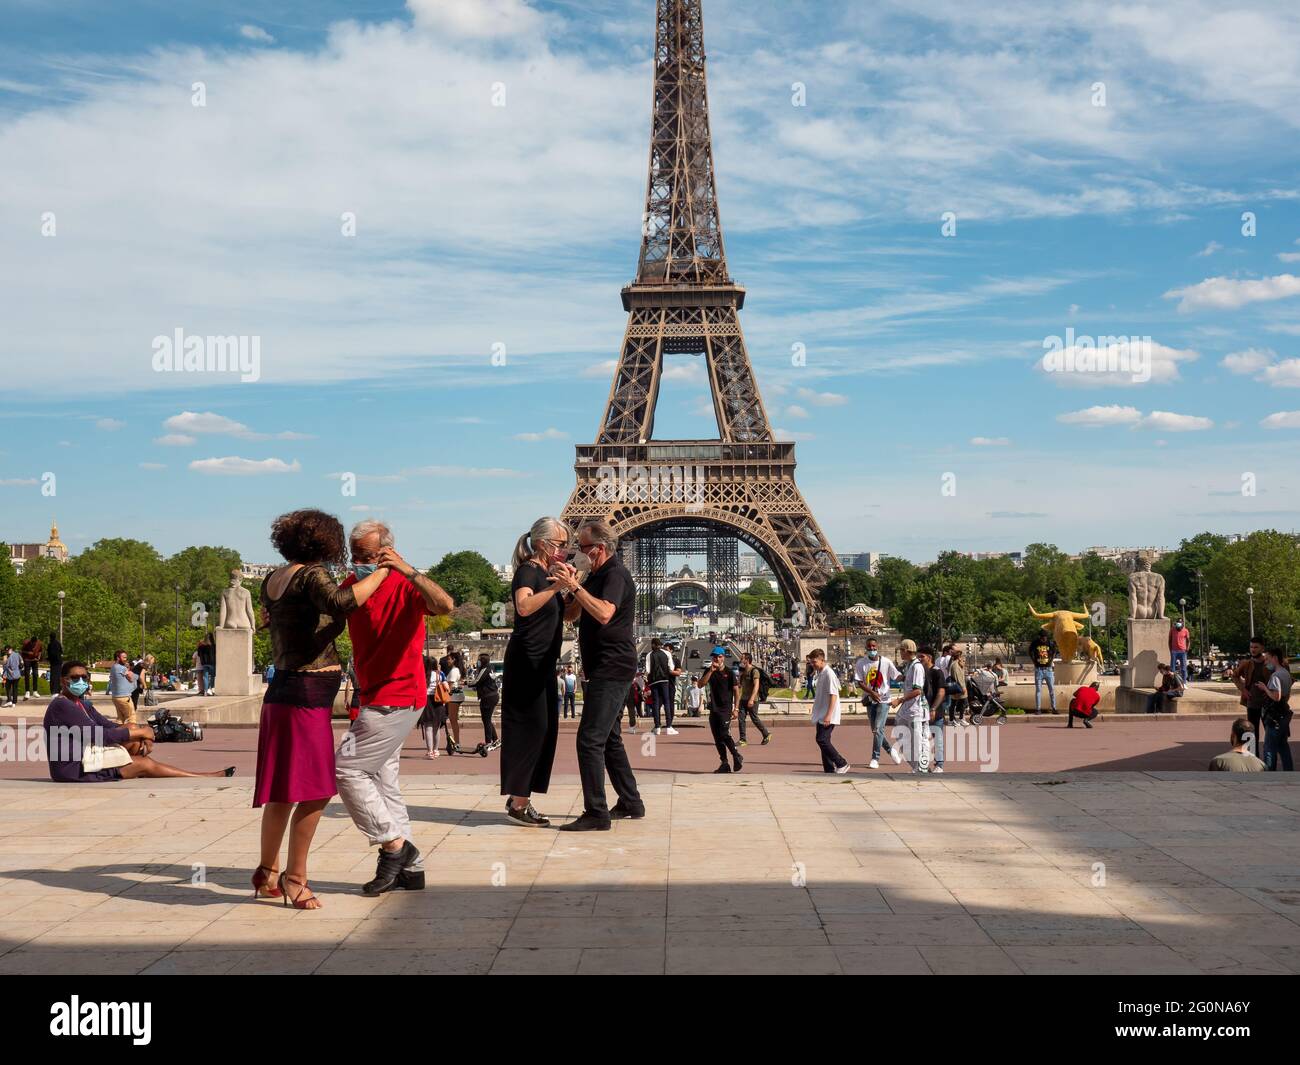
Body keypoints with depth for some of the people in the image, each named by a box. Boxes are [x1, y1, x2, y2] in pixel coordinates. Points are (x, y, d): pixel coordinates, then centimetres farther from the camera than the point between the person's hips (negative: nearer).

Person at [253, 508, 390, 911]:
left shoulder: (273, 579, 13)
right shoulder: (311, 576, -12)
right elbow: (341, 603, -33)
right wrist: (380, 573, -20)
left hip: (282, 689, 9)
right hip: (307, 695, -9)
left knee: (282, 789, 17)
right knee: (315, 789, -1)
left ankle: (267, 873, 26)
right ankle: (294, 877, 4)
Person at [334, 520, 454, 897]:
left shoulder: (405, 586, -16)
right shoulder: (351, 584, 7)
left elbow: (444, 605, -34)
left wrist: (408, 570, -46)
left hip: (397, 698, -9)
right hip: (374, 698, 9)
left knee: (346, 768, -11)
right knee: (381, 781, 12)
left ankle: (395, 845, -1)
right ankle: (409, 868, 19)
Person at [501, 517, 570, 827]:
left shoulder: (547, 573, 15)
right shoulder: (528, 571, -13)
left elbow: (561, 614, 26)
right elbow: (524, 606, -34)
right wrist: (556, 586, -46)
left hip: (542, 663, 10)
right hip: (526, 661, -10)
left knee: (543, 730, 10)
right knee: (531, 728, -9)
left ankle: (519, 798, 17)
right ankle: (518, 803, -5)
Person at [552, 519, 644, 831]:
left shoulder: (615, 574, -14)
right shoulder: (597, 576, 18)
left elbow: (604, 614, -32)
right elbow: (570, 615, 20)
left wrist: (575, 587, -32)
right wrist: (569, 588, 4)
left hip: (612, 669, -11)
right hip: (604, 669, 11)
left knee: (590, 740, -14)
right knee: (608, 738, 18)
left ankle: (596, 813, -12)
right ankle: (630, 802, 27)